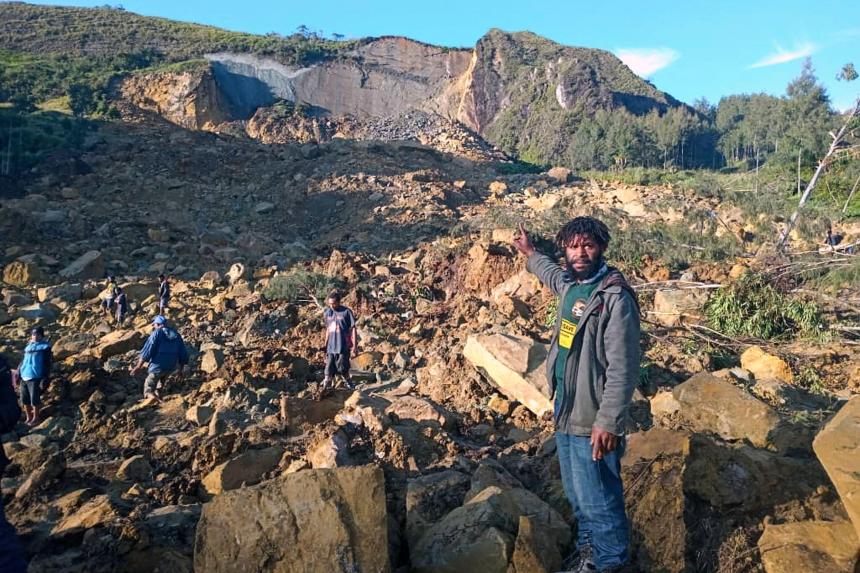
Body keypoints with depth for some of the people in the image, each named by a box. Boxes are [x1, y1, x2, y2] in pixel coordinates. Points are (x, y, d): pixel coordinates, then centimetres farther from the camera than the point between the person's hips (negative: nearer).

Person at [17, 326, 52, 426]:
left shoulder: (45, 347, -4)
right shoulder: (28, 346, 15)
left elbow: (47, 364, -6)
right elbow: (23, 361, 23)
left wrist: (45, 379, -12)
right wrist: (18, 372, 14)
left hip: (35, 378, -6)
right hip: (24, 377, 6)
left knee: (34, 400, 0)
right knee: (24, 400, 12)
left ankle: (35, 418, 17)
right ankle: (29, 417, 27)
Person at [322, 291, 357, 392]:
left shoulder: (346, 312, -8)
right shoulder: (327, 313, 8)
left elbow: (353, 328, -6)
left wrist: (355, 345, -10)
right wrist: (326, 345, 19)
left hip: (343, 346, -5)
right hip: (331, 347, 5)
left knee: (343, 369, 2)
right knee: (329, 370, 4)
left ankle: (349, 385, 24)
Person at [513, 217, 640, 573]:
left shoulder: (615, 298, -22)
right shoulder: (570, 284, 3)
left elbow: (623, 369, -23)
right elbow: (551, 274, 31)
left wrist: (608, 423, -24)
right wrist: (530, 253, 44)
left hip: (592, 421, -8)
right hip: (564, 410, 8)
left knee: (598, 498, 6)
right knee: (576, 492, 23)